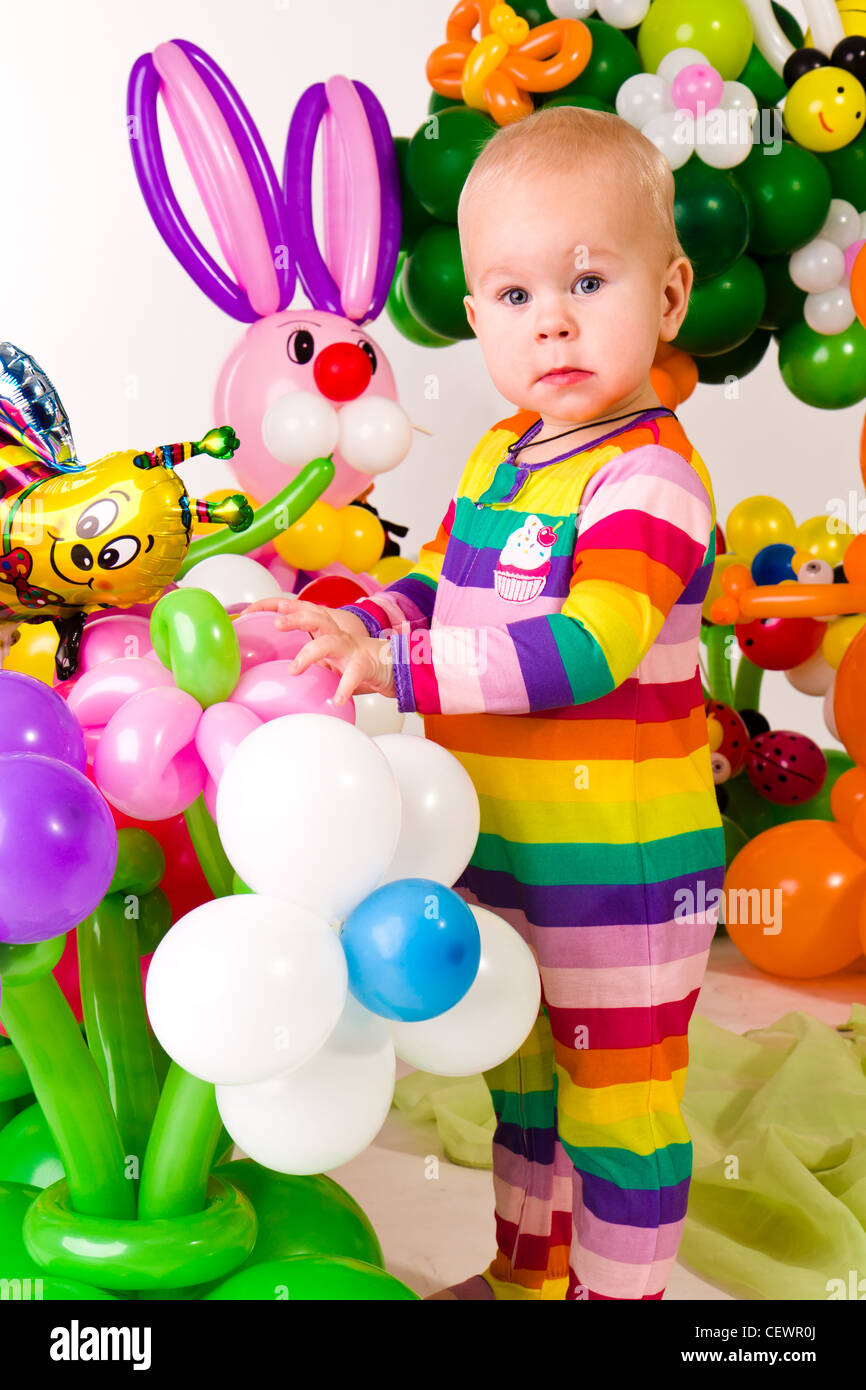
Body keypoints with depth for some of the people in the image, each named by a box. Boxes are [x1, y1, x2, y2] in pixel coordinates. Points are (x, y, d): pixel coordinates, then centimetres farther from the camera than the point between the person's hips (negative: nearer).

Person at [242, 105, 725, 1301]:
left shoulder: (648, 475, -21)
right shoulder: (499, 457, 6)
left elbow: (586, 650, -32)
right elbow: (438, 580, 17)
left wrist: (398, 668, -34)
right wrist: (355, 626, -2)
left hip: (620, 866, -9)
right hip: (499, 847, 9)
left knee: (617, 1099, 9)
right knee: (521, 1078, 26)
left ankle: (619, 1287, 32)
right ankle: (528, 1271, 48)